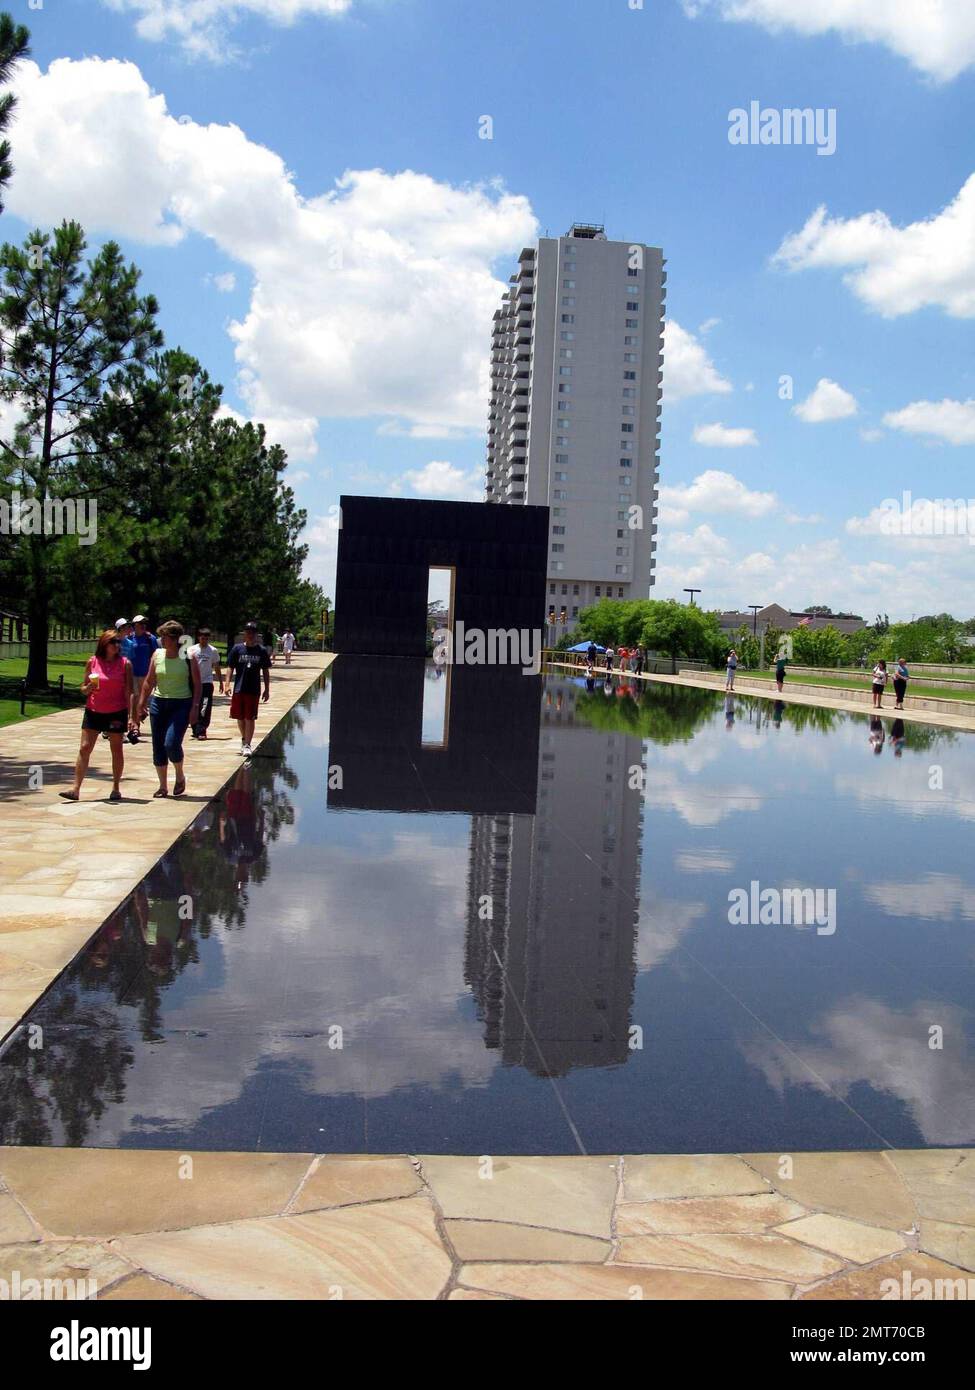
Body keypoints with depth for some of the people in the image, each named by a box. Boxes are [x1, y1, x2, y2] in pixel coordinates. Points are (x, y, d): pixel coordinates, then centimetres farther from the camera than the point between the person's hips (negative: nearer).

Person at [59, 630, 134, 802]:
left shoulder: (125, 663, -2)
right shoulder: (92, 662, 1)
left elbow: (129, 691, -2)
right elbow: (83, 688, 9)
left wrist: (130, 715, -6)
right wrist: (88, 688, -14)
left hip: (117, 713, -1)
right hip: (93, 711, 1)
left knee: (117, 750, 8)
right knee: (84, 748, -4)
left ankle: (116, 788, 20)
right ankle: (76, 789, -3)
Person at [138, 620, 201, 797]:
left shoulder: (188, 657, -5)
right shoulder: (157, 654, 6)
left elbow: (197, 684, -3)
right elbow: (149, 681, 12)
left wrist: (195, 707, -11)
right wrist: (141, 704, 10)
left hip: (181, 704, -4)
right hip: (158, 703, 5)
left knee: (171, 743, -18)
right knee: (158, 746, 5)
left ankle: (180, 776, 10)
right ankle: (163, 786, 17)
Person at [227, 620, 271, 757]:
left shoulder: (262, 651, 2)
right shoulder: (237, 649, 2)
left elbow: (265, 671, 7)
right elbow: (231, 668, 4)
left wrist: (267, 690, 5)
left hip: (254, 690, -1)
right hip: (239, 688, 2)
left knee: (250, 718, -4)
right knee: (240, 717, 12)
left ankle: (247, 745, -1)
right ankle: (244, 739, 34)